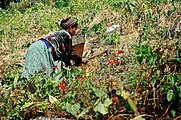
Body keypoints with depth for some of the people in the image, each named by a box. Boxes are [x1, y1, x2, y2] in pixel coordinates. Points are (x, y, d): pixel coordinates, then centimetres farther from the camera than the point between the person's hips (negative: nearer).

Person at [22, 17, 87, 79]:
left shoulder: (59, 33, 28)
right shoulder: (67, 35, 1)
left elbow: (64, 53, 32)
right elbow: (70, 53, 3)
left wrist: (69, 65, 36)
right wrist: (81, 60, 17)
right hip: (44, 48, -9)